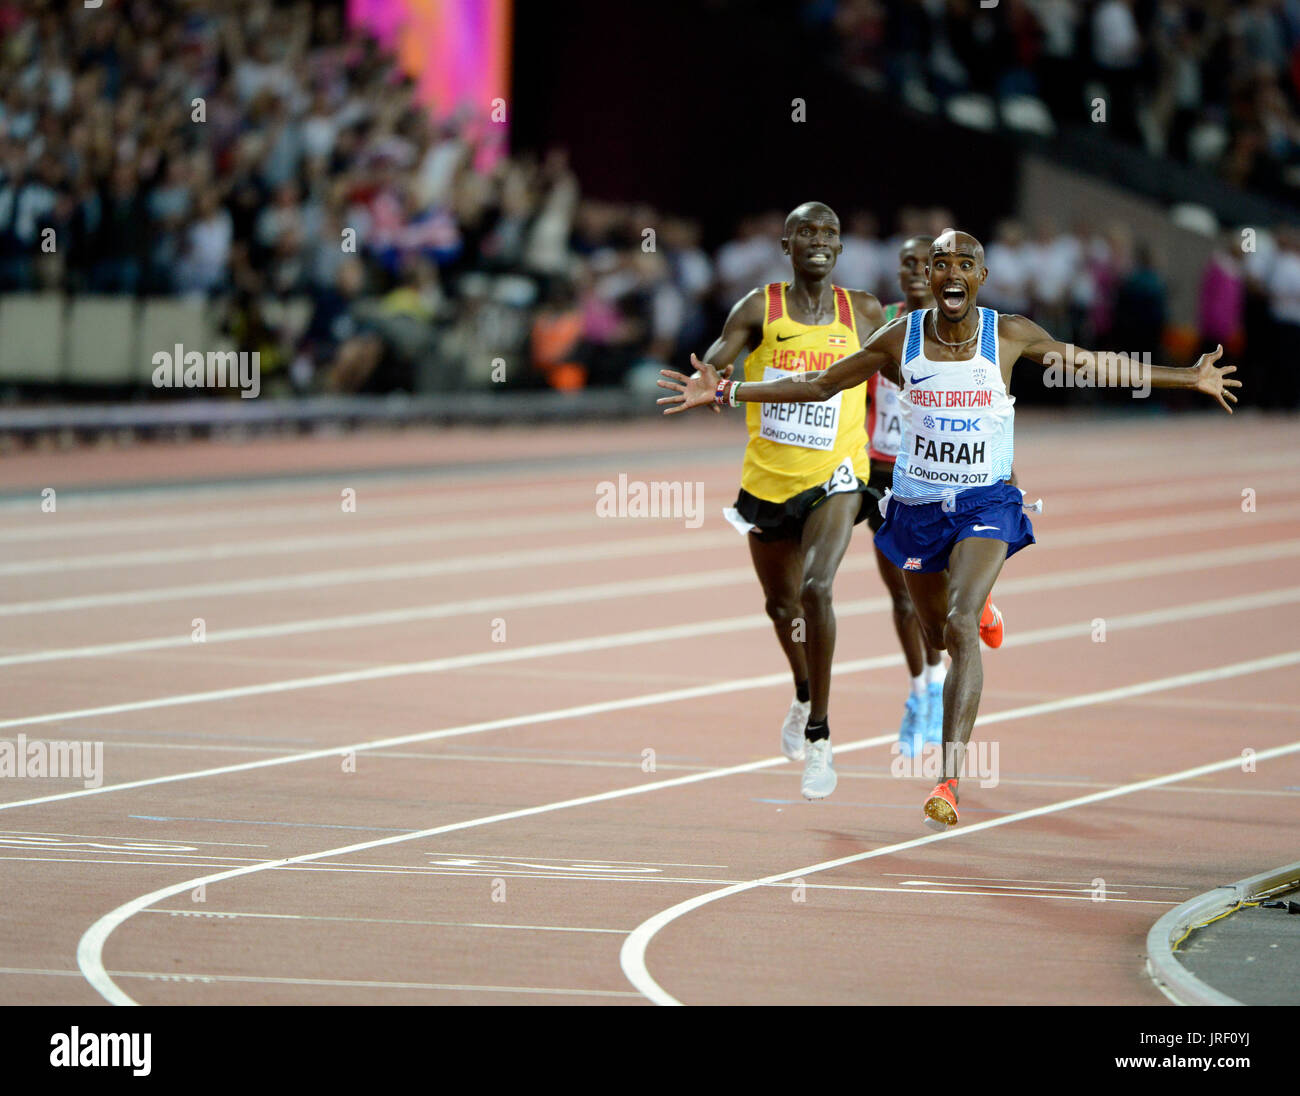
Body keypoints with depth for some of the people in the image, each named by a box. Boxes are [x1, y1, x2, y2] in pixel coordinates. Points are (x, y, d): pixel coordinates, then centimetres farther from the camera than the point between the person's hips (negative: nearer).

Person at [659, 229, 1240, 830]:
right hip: (918, 504, 3)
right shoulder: (901, 339, -5)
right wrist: (727, 392, -5)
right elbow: (819, 386, 2)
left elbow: (1095, 366, 6)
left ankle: (949, 782, -25)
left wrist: (1188, 378, 5)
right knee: (937, 634, 18)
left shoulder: (1009, 335, -7)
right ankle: (979, 608, 60)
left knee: (959, 629, -22)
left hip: (986, 502, -3)